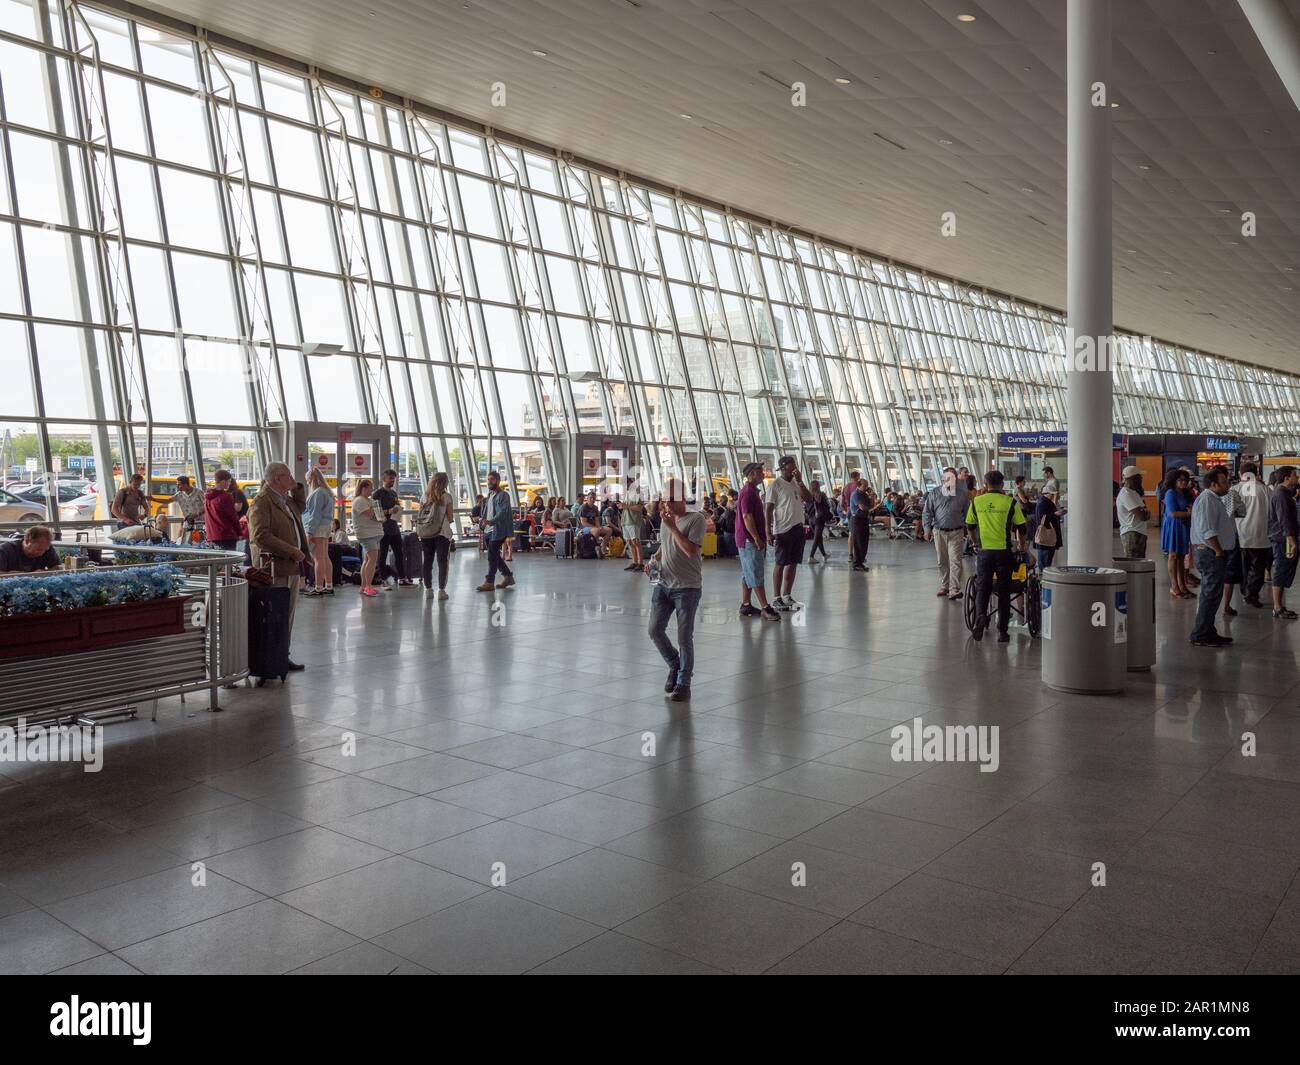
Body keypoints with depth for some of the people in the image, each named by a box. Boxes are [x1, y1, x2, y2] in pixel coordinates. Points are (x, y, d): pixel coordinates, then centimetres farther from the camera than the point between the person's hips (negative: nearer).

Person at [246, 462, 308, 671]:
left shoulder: (286, 500, 17)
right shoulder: (261, 503, -13)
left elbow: (300, 506, 40)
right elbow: (261, 537, -22)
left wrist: (296, 487, 21)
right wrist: (291, 551, -20)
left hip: (292, 567, 9)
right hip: (274, 568, -9)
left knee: (288, 614, 13)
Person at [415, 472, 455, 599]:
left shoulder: (425, 496, 5)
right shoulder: (447, 497, -4)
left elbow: (419, 516, 6)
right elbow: (450, 518, -4)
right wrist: (450, 521, 17)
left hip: (425, 533, 3)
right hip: (442, 532, -3)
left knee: (426, 561, 10)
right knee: (442, 561, 2)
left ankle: (428, 589, 14)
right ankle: (441, 590, 0)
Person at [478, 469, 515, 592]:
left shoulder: (503, 495, -11)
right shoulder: (489, 495, 17)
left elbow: (502, 512, -24)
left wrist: (491, 521, -38)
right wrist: (484, 521, 16)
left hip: (498, 530, -9)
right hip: (489, 530, 9)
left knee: (492, 556, -9)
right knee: (495, 555, 13)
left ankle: (489, 582, -5)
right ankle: (508, 576, 25)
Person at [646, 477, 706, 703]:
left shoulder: (696, 519, -10)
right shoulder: (666, 519, 10)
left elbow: (691, 551, -21)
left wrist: (672, 526, -20)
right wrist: (653, 560, 6)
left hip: (687, 587, -6)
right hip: (663, 584, 7)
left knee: (684, 637, -3)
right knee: (655, 631, 4)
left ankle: (683, 683, 9)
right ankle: (675, 666, 28)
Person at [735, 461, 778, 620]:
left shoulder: (752, 491, 17)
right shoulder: (748, 492, -16)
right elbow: (747, 517, -22)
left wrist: (761, 538, 21)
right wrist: (757, 539, -21)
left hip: (749, 541, 11)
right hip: (750, 540, -11)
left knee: (748, 574, 13)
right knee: (756, 576, -8)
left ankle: (745, 605, 18)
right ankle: (765, 608, -8)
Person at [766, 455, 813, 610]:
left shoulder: (796, 482, 12)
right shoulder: (775, 485, -9)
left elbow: (809, 499, 6)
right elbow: (769, 509, -11)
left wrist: (800, 482, -4)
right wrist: (769, 532, -17)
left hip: (798, 528, 7)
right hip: (783, 530, -7)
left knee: (793, 563, 10)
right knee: (780, 564, 0)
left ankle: (787, 596, 20)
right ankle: (776, 598, 8)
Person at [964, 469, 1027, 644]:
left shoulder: (976, 502, 4)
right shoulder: (1010, 502, -1)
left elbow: (970, 526, 15)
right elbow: (1021, 528, 5)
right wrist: (1021, 546, 23)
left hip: (984, 551, 1)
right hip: (1004, 551, 0)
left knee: (982, 588, 7)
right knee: (1004, 590, 8)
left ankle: (980, 616, -19)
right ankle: (1002, 630, 10)